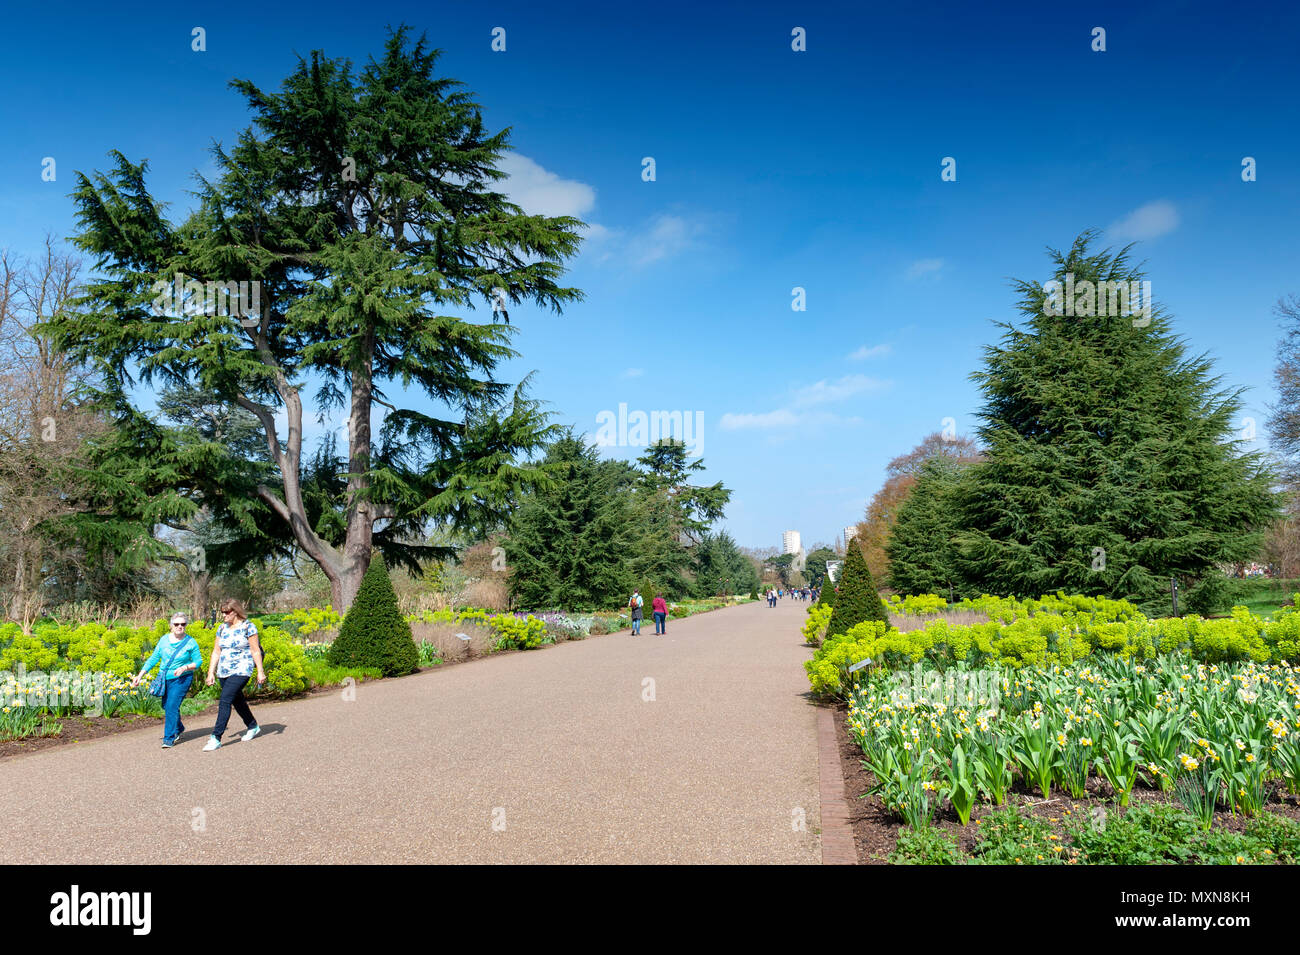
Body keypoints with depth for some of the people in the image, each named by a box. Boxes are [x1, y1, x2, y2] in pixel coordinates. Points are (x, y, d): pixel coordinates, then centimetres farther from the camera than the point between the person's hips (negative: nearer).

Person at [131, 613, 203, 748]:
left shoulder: (190, 642, -6)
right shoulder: (164, 640, 4)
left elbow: (198, 661, -4)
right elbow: (153, 658, 7)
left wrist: (184, 668, -20)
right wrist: (140, 675, 2)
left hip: (181, 679, -5)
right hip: (165, 679, 5)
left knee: (172, 706, -13)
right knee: (166, 706, 14)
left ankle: (169, 738, -5)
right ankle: (179, 729, 39)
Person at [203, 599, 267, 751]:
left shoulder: (247, 627, -7)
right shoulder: (222, 628, 10)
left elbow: (256, 651, -6)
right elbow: (216, 652, 12)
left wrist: (260, 672, -8)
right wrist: (211, 672, 6)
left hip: (241, 671, -7)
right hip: (224, 672, 7)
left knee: (225, 701, -16)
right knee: (237, 700, 17)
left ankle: (216, 738, -16)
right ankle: (253, 727, 36)